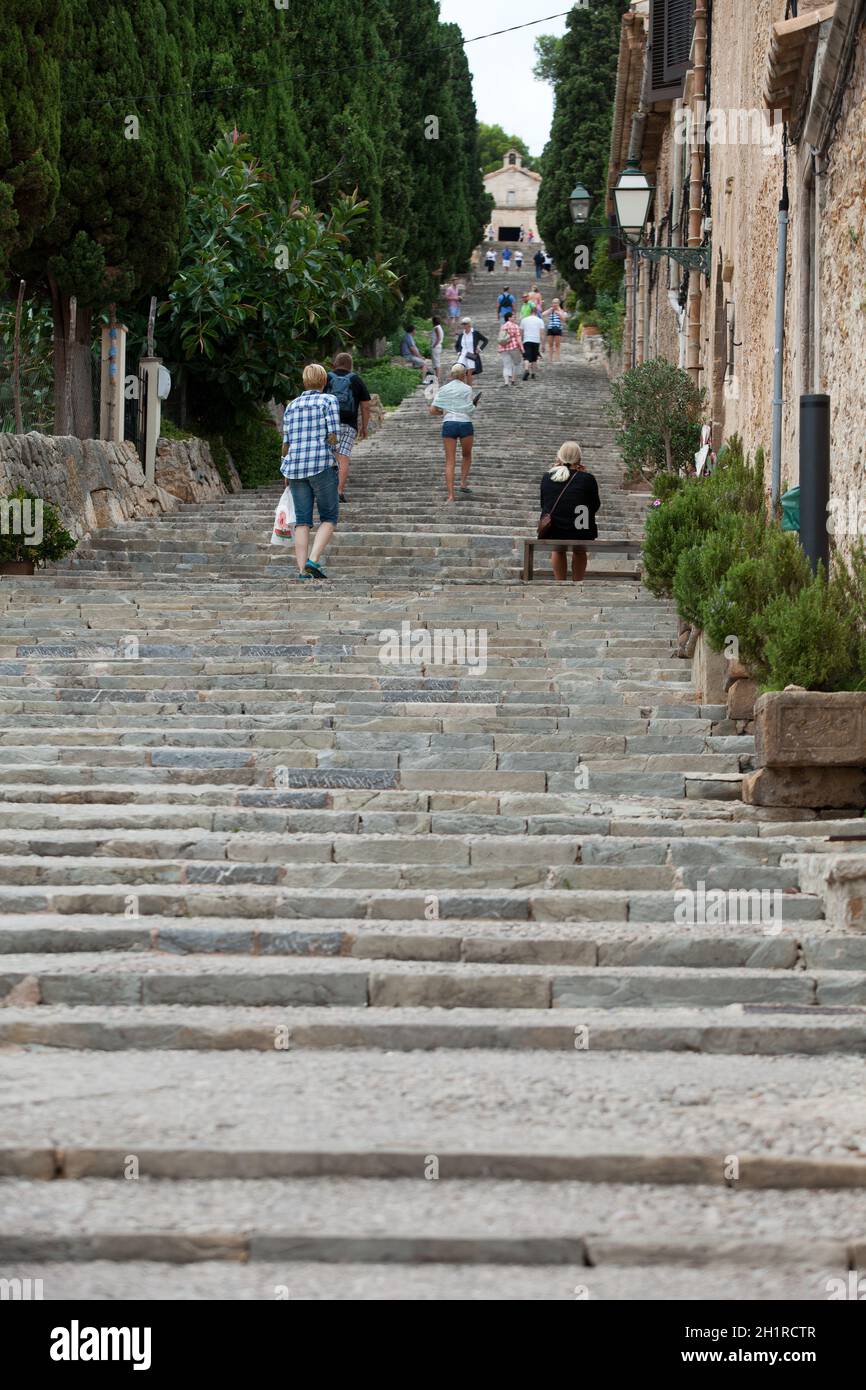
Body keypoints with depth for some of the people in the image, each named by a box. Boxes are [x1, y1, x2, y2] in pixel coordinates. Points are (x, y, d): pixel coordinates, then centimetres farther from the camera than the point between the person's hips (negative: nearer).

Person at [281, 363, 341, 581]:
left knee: (302, 520, 5)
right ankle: (313, 561, -12)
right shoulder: (329, 401, 1)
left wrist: (286, 472, 22)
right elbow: (333, 436, -7)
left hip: (295, 466, 4)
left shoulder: (292, 406, 14)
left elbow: (286, 442, 12)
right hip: (321, 465, -4)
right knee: (329, 517, 5)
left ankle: (302, 569, -2)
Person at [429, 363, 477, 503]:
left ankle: (450, 495, -7)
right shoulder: (467, 389, 1)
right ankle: (463, 482, 9)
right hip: (465, 423, -2)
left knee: (450, 462, 2)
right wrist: (474, 405, 14)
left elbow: (432, 411, 6)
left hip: (448, 424, 2)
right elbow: (469, 411, -6)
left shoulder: (443, 389, 9)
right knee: (466, 456, 24)